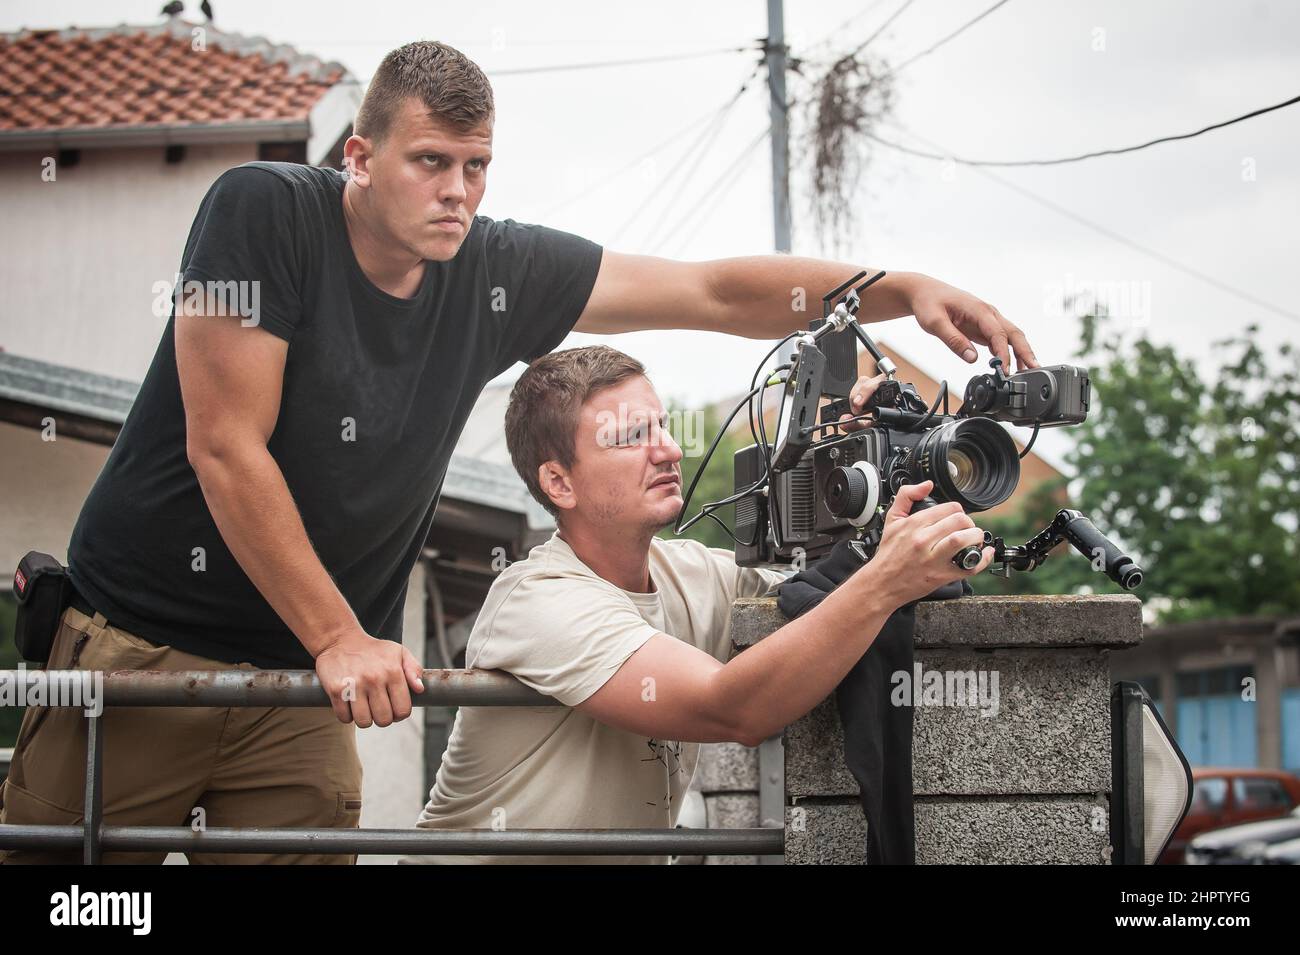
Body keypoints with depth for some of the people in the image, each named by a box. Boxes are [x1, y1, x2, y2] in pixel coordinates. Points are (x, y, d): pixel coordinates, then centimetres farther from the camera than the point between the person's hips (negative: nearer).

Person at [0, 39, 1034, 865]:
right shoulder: (265, 212, -15)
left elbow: (718, 292, -2)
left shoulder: (499, 272, -3)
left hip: (299, 684, 4)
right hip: (140, 641, -3)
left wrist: (907, 289, -15)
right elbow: (225, 448, -18)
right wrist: (341, 640, -19)